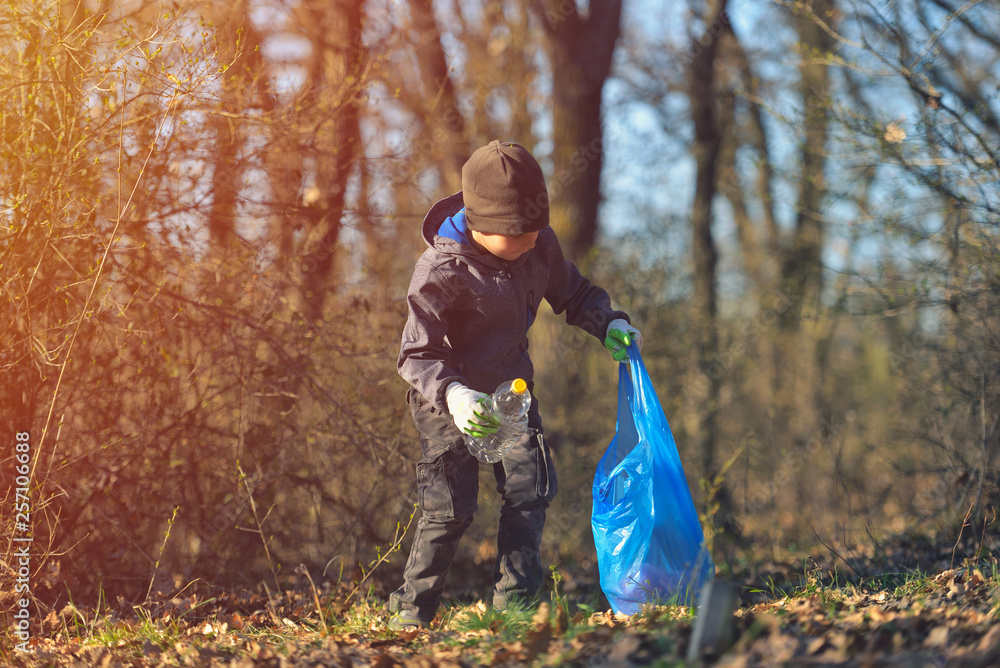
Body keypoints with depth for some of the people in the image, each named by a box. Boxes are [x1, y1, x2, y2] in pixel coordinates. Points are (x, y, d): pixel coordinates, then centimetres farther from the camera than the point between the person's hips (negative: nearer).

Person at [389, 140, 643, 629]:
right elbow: (417, 355, -29)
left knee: (530, 489, -2)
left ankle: (513, 602, 10)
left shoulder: (540, 245, -11)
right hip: (449, 398, -5)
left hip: (511, 386, 6)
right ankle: (410, 613, 9)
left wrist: (609, 323, -10)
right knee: (450, 507, -7)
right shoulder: (440, 271, -28)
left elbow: (572, 292, 9)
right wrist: (453, 395, -47)